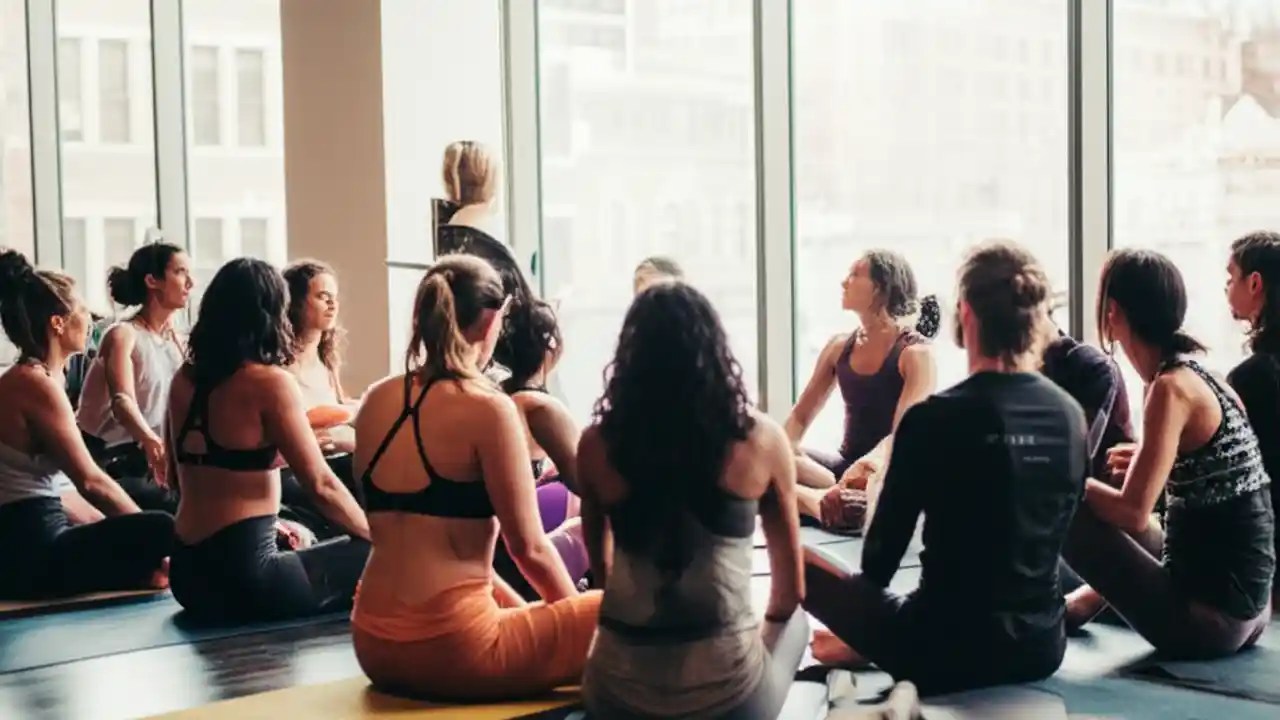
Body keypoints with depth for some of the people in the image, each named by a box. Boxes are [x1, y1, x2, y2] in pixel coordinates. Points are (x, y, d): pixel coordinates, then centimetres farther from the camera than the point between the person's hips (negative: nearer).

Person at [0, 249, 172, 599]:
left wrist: (100, 521, 13)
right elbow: (90, 480, -17)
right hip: (32, 554, -11)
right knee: (161, 530, -20)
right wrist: (153, 531, -7)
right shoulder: (37, 384, -16)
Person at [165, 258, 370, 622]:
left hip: (190, 574, 8)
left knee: (306, 543, 33)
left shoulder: (184, 380, 8)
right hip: (242, 574, -8)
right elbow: (321, 485, -13)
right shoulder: (269, 382, -12)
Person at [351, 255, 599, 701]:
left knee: (521, 618, 35)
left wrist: (517, 607, 19)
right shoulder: (487, 407, -12)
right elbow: (529, 548, -9)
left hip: (377, 646, 8)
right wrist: (579, 616, 10)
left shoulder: (376, 401, 8)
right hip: (450, 651, -7)